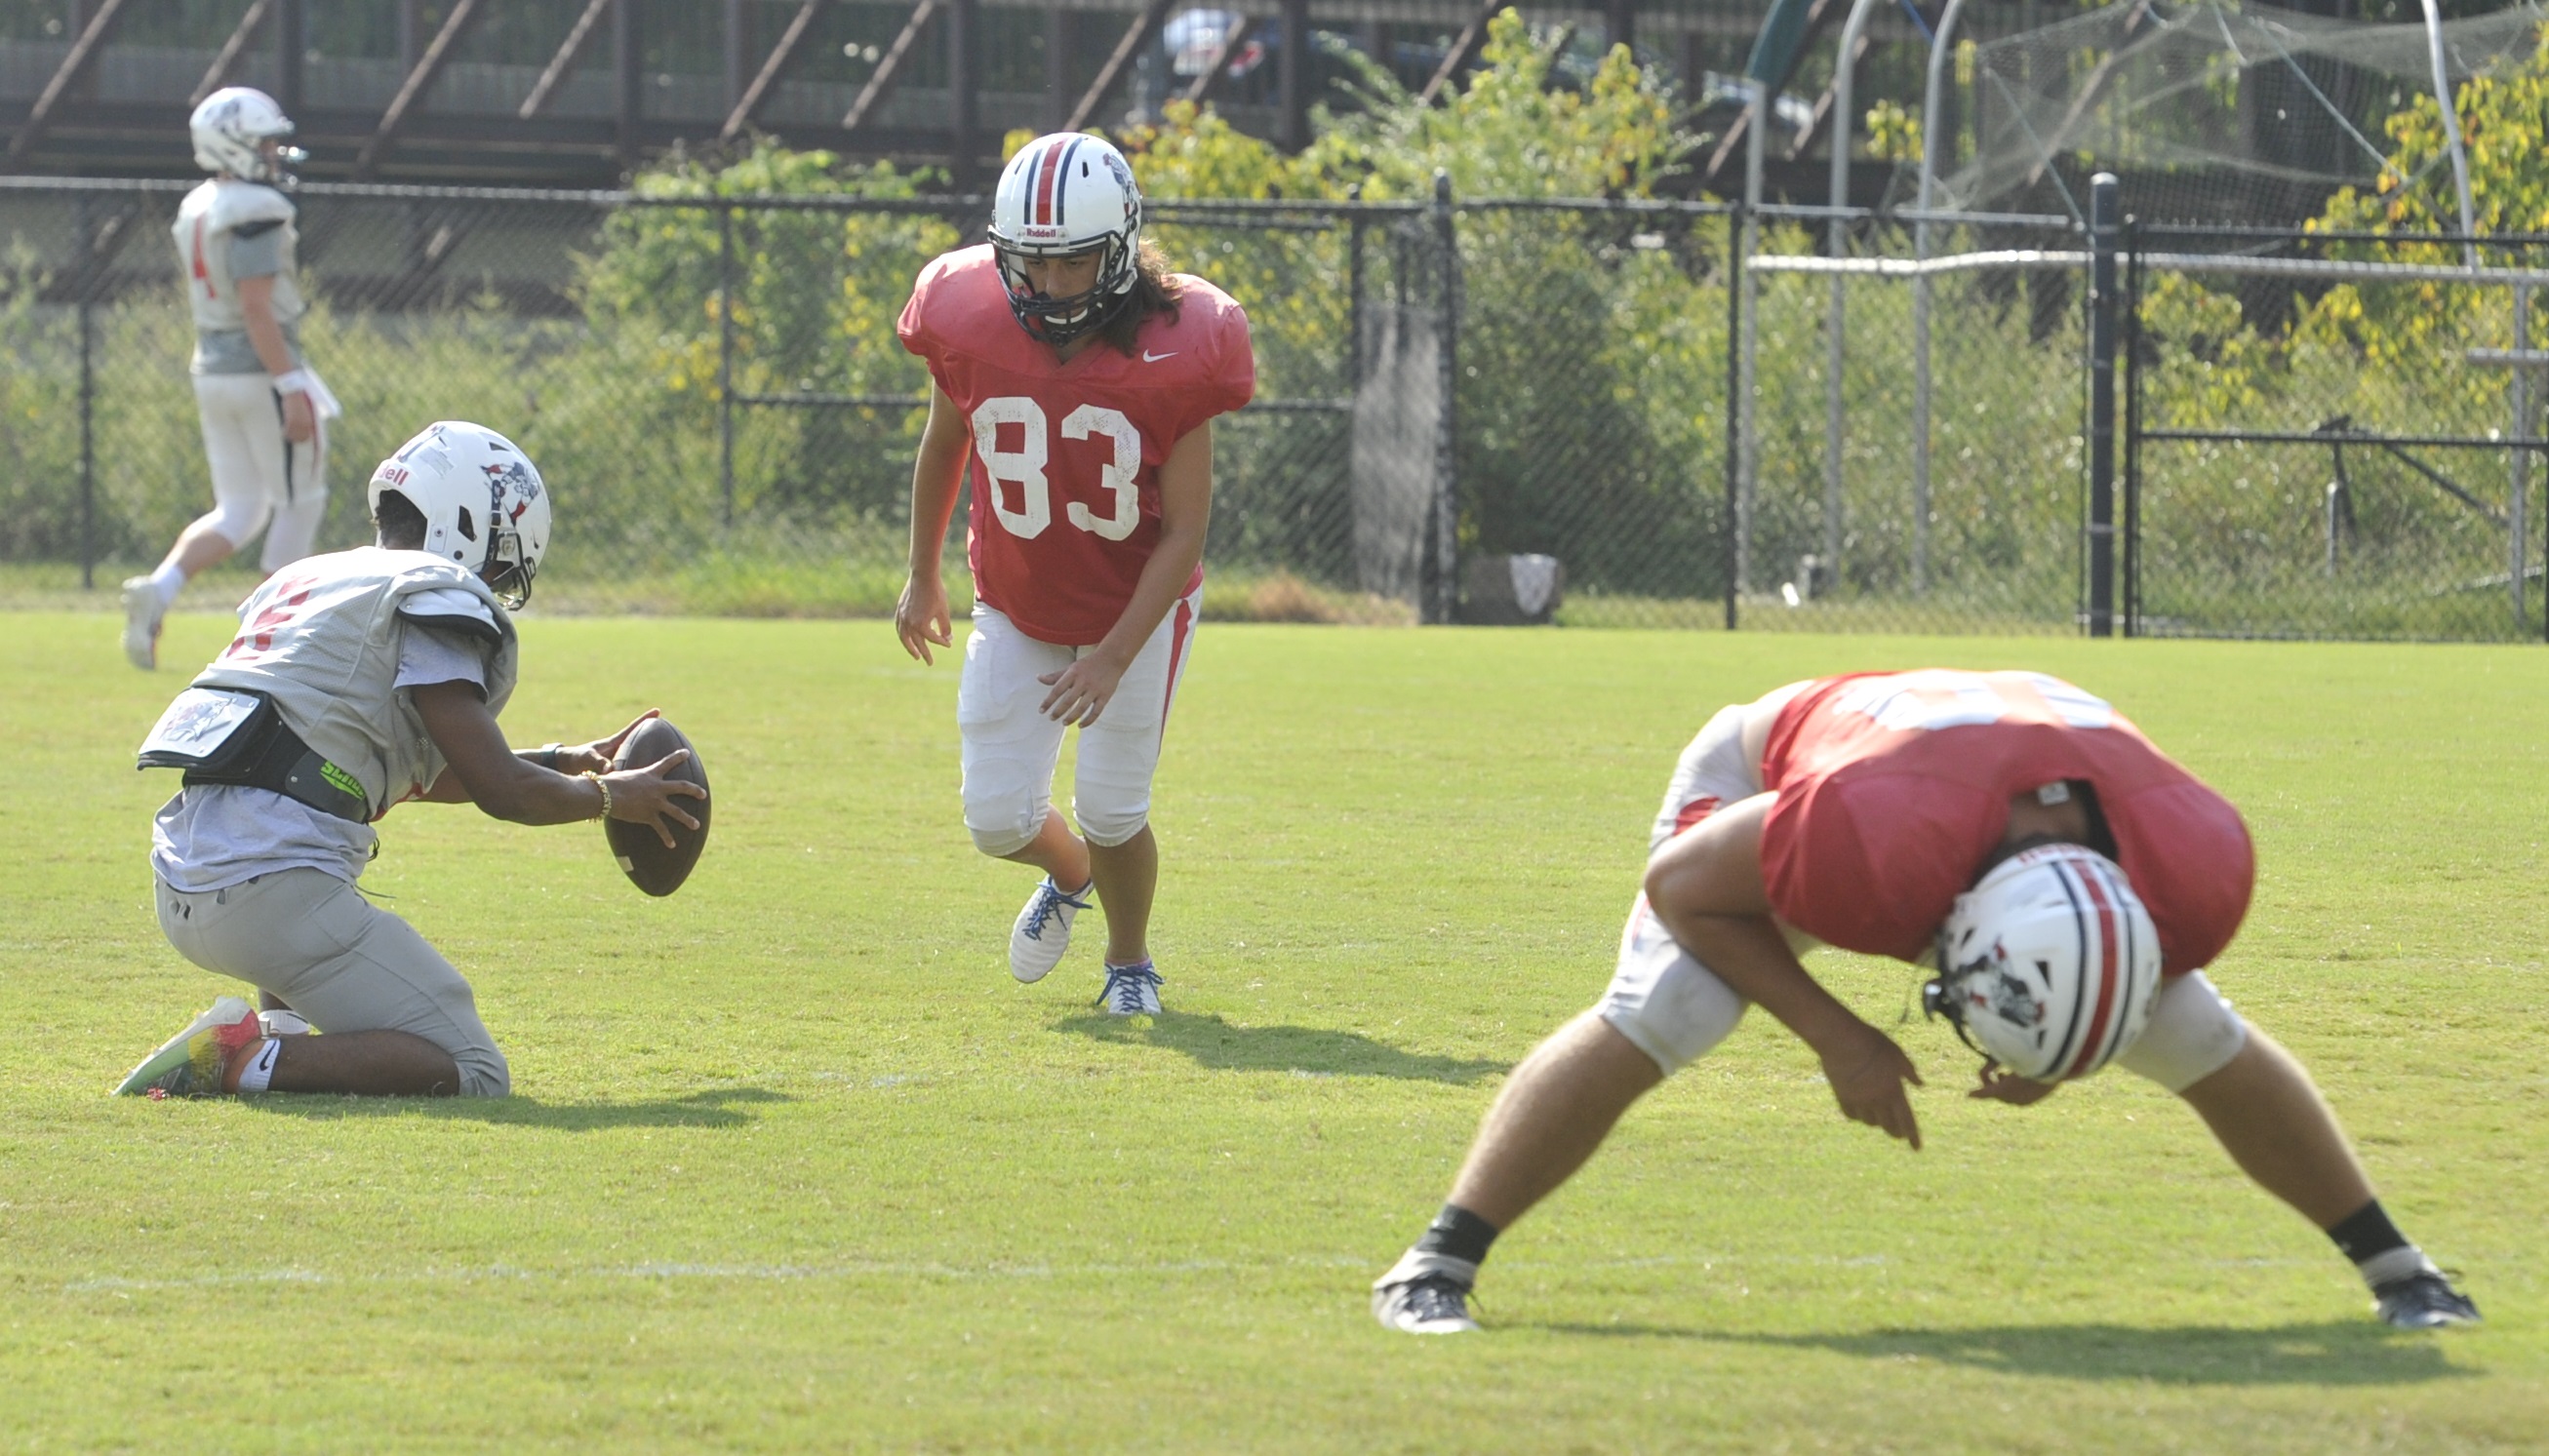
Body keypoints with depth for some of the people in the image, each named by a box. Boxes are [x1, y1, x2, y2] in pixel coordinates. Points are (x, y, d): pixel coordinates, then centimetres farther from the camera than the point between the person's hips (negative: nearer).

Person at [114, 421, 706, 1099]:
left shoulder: (305, 580, 25)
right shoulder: (436, 597, -1)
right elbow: (497, 789, -5)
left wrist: (564, 762, 36)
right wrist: (608, 795, 14)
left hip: (183, 889, 9)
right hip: (272, 885, -9)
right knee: (474, 1076, -6)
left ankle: (274, 1030, 10)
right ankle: (246, 1061, -20)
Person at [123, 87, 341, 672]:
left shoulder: (195, 211, 10)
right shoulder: (255, 212, -17)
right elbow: (256, 306, -23)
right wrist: (291, 388, -23)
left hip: (212, 375, 8)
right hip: (262, 374, -8)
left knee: (239, 512, 12)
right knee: (300, 502, 6)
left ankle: (158, 588, -9)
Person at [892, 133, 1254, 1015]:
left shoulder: (1171, 350, -24)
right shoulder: (971, 323, -17)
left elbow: (1184, 531, -18)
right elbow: (944, 442, 6)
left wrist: (1115, 656, -25)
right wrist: (922, 576, 15)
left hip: (1138, 605, -2)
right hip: (1016, 607, 2)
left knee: (1112, 811, -6)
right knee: (999, 818, -2)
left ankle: (1130, 960, 27)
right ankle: (1069, 876, 37)